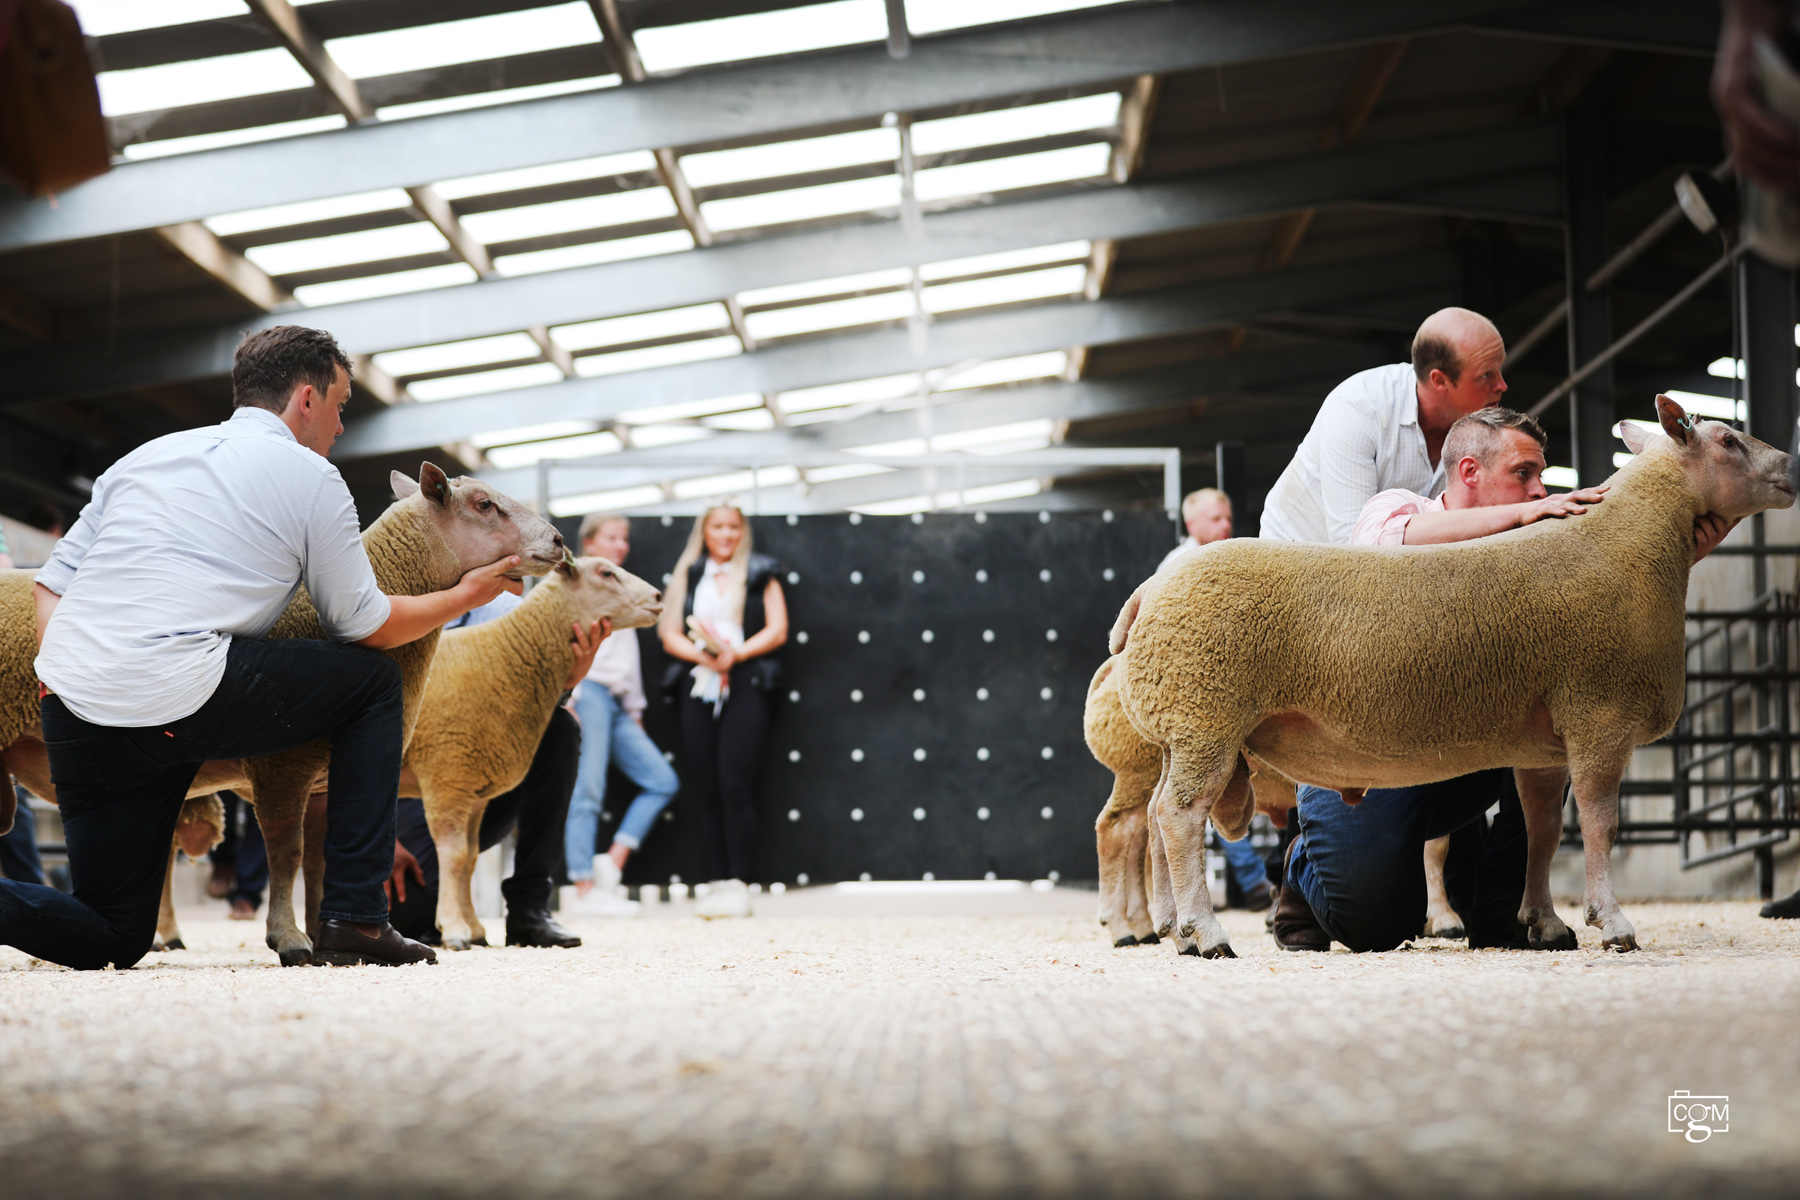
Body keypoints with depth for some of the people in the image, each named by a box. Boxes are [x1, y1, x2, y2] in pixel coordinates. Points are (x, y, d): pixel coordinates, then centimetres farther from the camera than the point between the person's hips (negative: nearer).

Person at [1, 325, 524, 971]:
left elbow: (52, 583, 18)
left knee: (113, 939, 17)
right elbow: (366, 626, 14)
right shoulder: (311, 478, 7)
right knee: (373, 678, 17)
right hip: (177, 700, -6)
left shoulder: (145, 456, 24)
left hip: (70, 713, 6)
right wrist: (466, 596, 29)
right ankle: (353, 921, 10)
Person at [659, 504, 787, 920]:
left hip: (745, 685, -3)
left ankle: (739, 884, -13)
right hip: (698, 685, 3)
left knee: (735, 783, -13)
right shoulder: (688, 577, 17)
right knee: (706, 788, -2)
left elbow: (776, 631, 3)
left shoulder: (759, 574, 11)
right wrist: (704, 655, -9)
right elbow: (670, 635, 10)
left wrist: (736, 654, -11)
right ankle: (718, 882, 1)